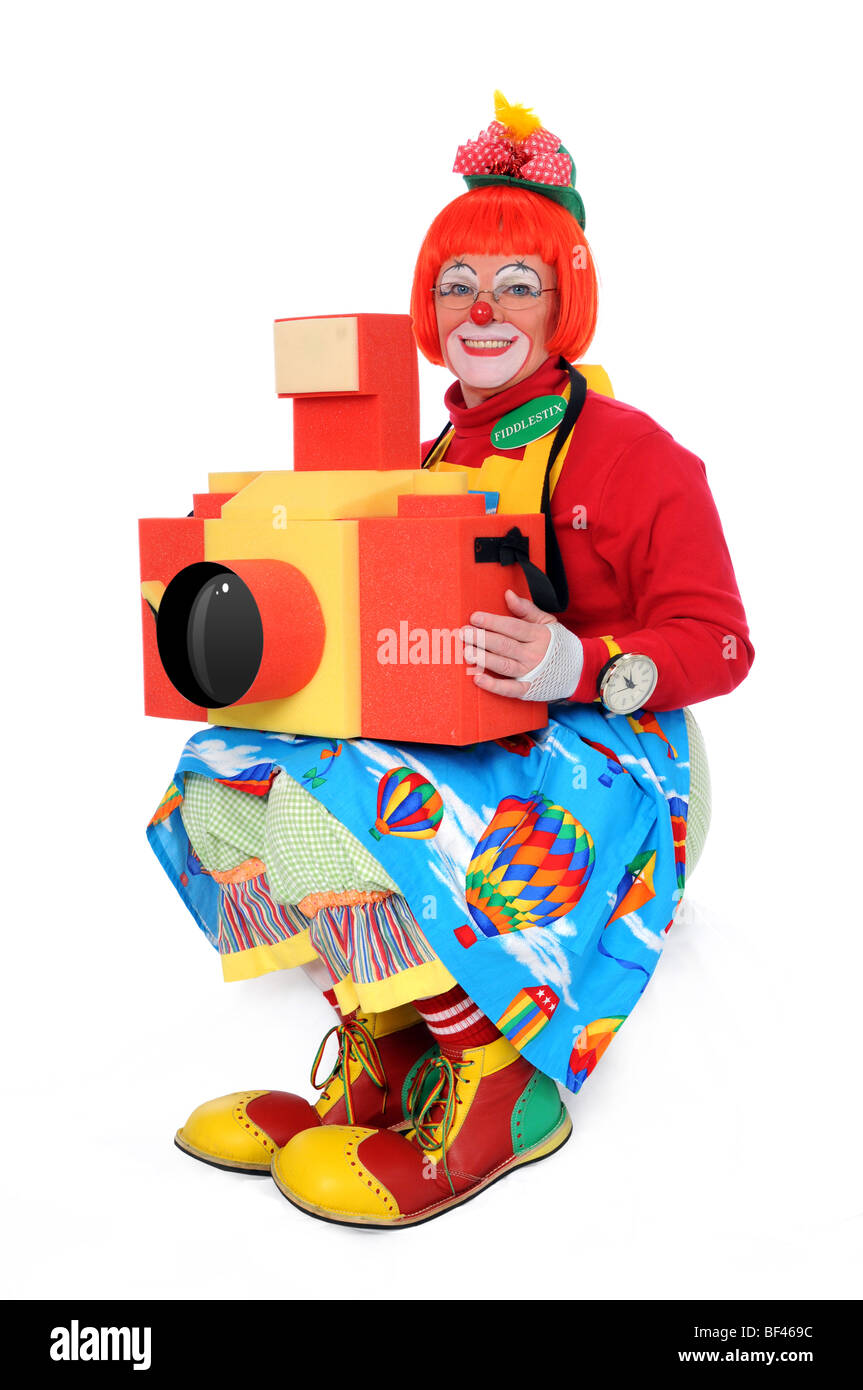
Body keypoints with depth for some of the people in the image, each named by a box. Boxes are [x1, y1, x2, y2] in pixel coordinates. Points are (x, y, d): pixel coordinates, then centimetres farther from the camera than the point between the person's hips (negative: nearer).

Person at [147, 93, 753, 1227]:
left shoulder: (633, 454, -3)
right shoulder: (431, 464, 16)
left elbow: (714, 644, -9)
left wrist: (580, 665, -28)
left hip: (600, 748, -7)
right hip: (450, 746, 7)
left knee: (336, 797, -34)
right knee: (218, 776, -16)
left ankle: (500, 1085, -21)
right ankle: (383, 1054, -11)